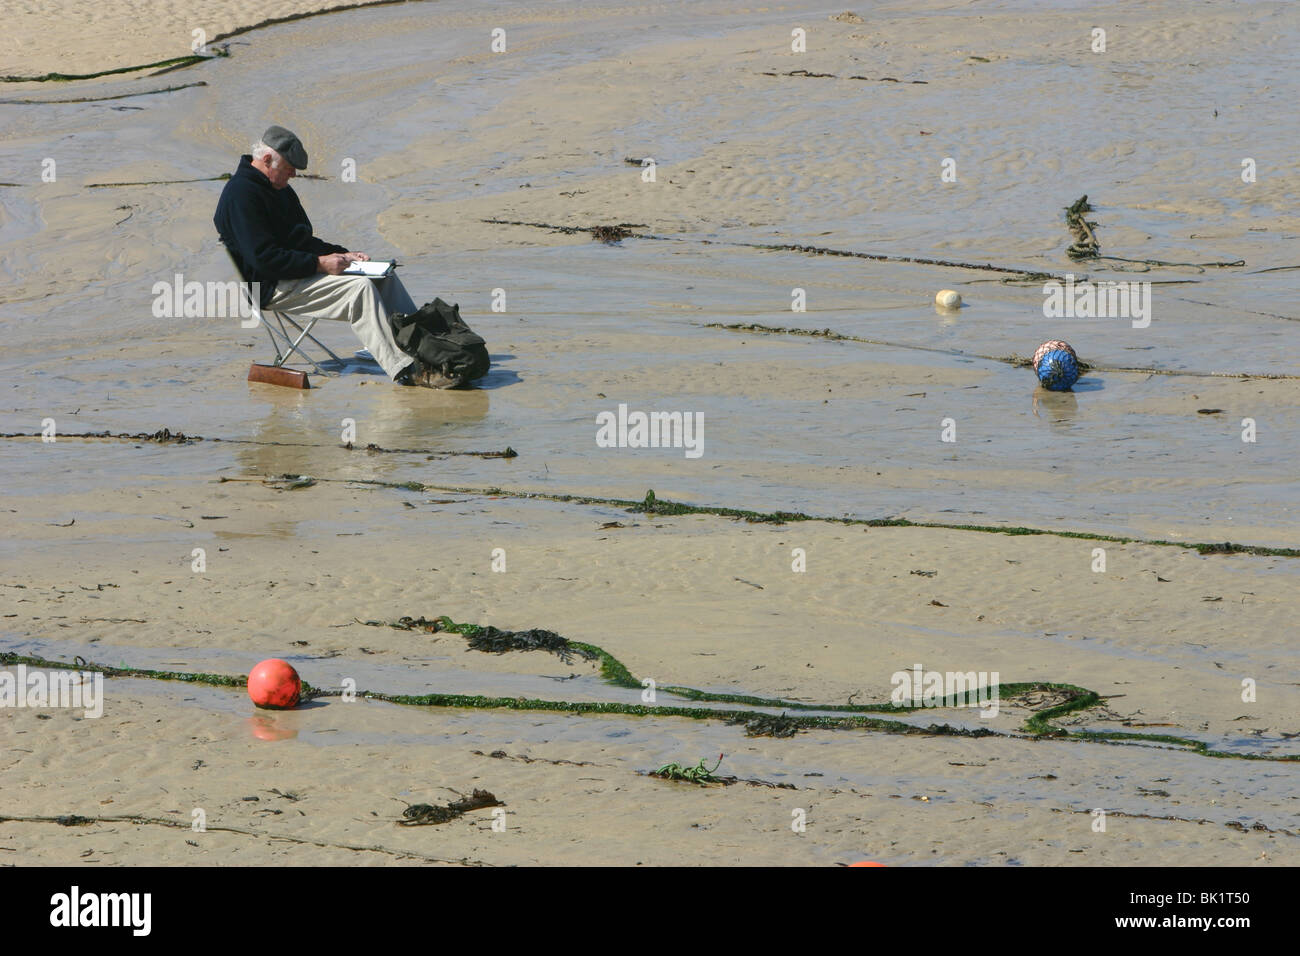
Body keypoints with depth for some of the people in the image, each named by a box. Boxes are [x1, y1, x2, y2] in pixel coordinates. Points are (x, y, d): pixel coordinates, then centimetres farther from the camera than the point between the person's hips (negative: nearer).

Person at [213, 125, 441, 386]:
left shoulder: (280, 190, 18)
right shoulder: (241, 195, -16)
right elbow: (264, 258, -23)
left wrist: (342, 255, 6)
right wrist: (319, 264, -21)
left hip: (295, 273, 10)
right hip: (270, 288, -10)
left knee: (384, 277, -1)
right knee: (358, 287, -25)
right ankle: (404, 371, -30)